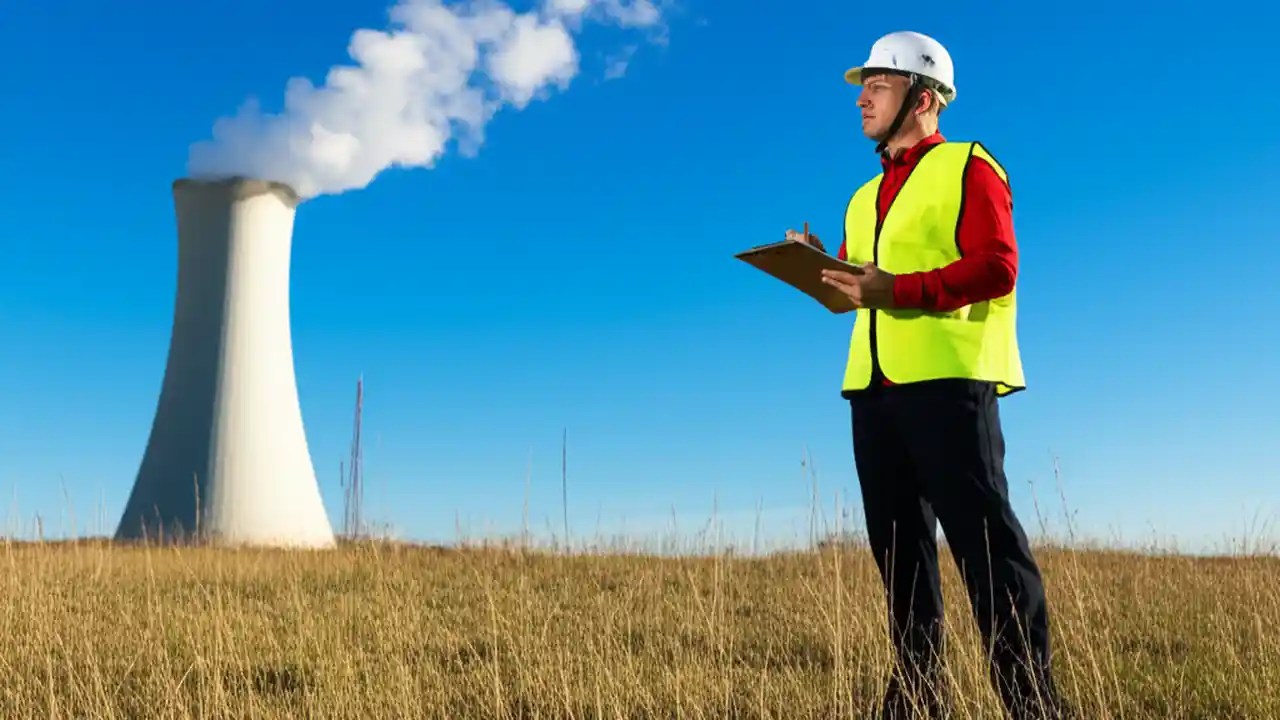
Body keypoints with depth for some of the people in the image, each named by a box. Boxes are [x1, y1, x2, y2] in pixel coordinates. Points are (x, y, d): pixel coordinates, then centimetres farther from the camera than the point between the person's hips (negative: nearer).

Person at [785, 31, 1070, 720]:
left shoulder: (967, 166, 1)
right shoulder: (866, 196, 25)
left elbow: (996, 267, -12)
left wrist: (895, 289, -20)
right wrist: (824, 268, 3)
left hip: (946, 381, -7)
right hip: (874, 388, 8)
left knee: (983, 538, -7)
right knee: (898, 546, 9)